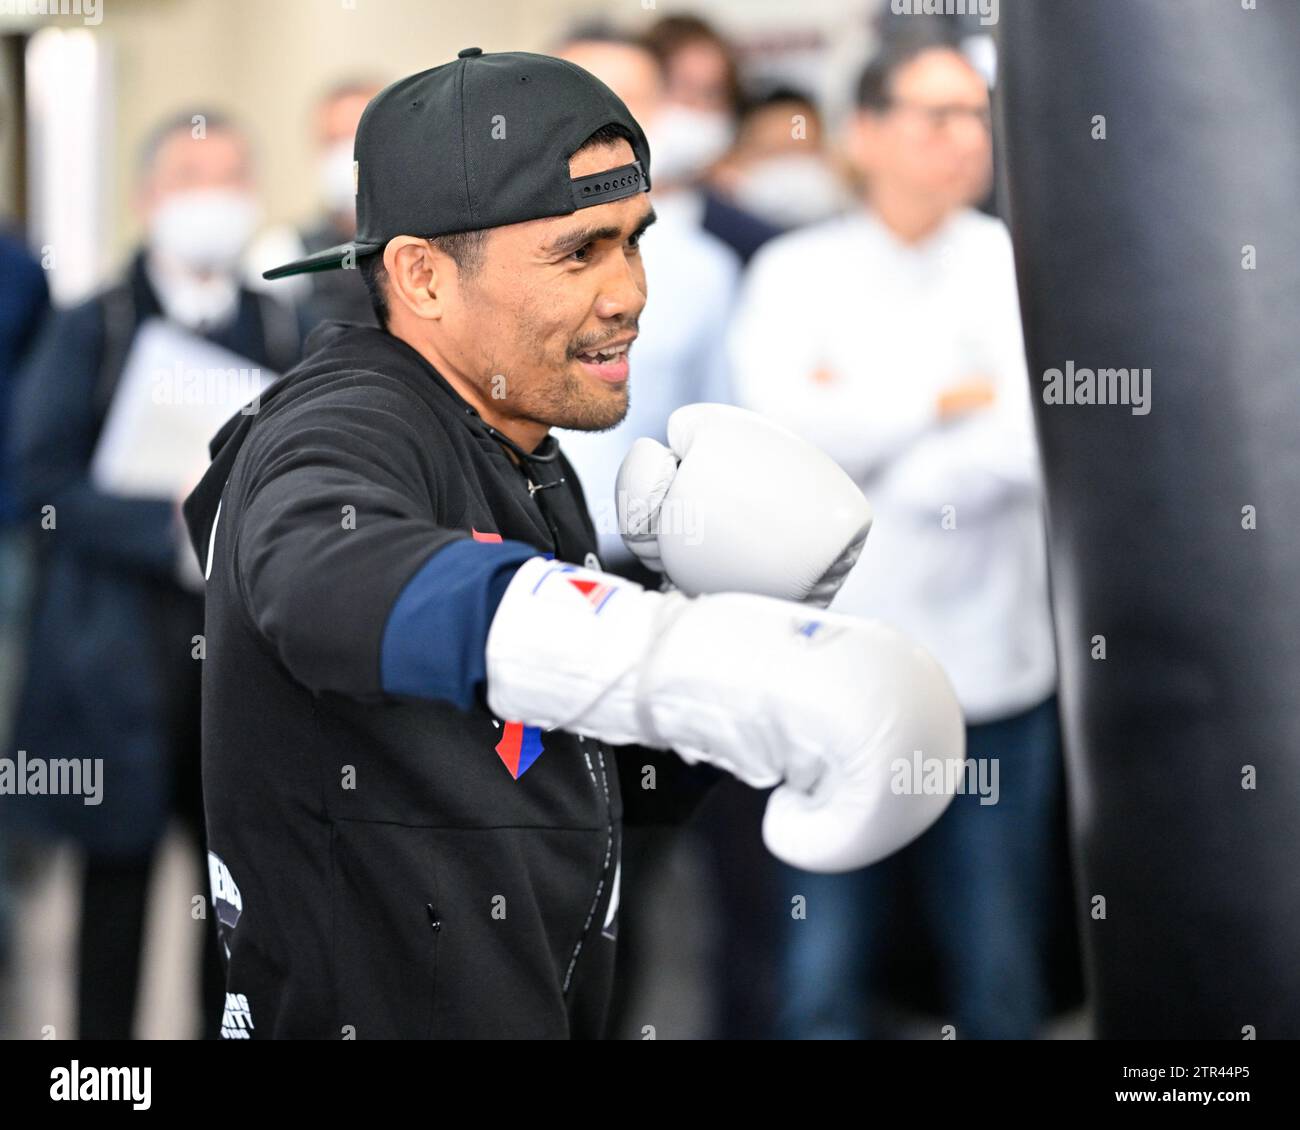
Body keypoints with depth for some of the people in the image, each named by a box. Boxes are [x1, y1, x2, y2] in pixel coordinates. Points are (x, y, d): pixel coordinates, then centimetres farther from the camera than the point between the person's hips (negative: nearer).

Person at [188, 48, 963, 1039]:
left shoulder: (531, 472, 9)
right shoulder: (347, 430, -18)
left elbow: (633, 791, 15)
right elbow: (330, 576, -42)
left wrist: (750, 613, -3)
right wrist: (679, 655, -57)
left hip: (552, 1012, 8)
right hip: (356, 1014, -8)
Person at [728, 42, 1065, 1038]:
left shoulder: (1022, 265, 2)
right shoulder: (796, 272, 4)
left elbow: (1022, 449, -12)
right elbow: (787, 426, -12)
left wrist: (860, 418, -7)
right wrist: (952, 396, -9)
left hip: (991, 668, 0)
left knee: (1000, 978, 7)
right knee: (825, 972, 4)